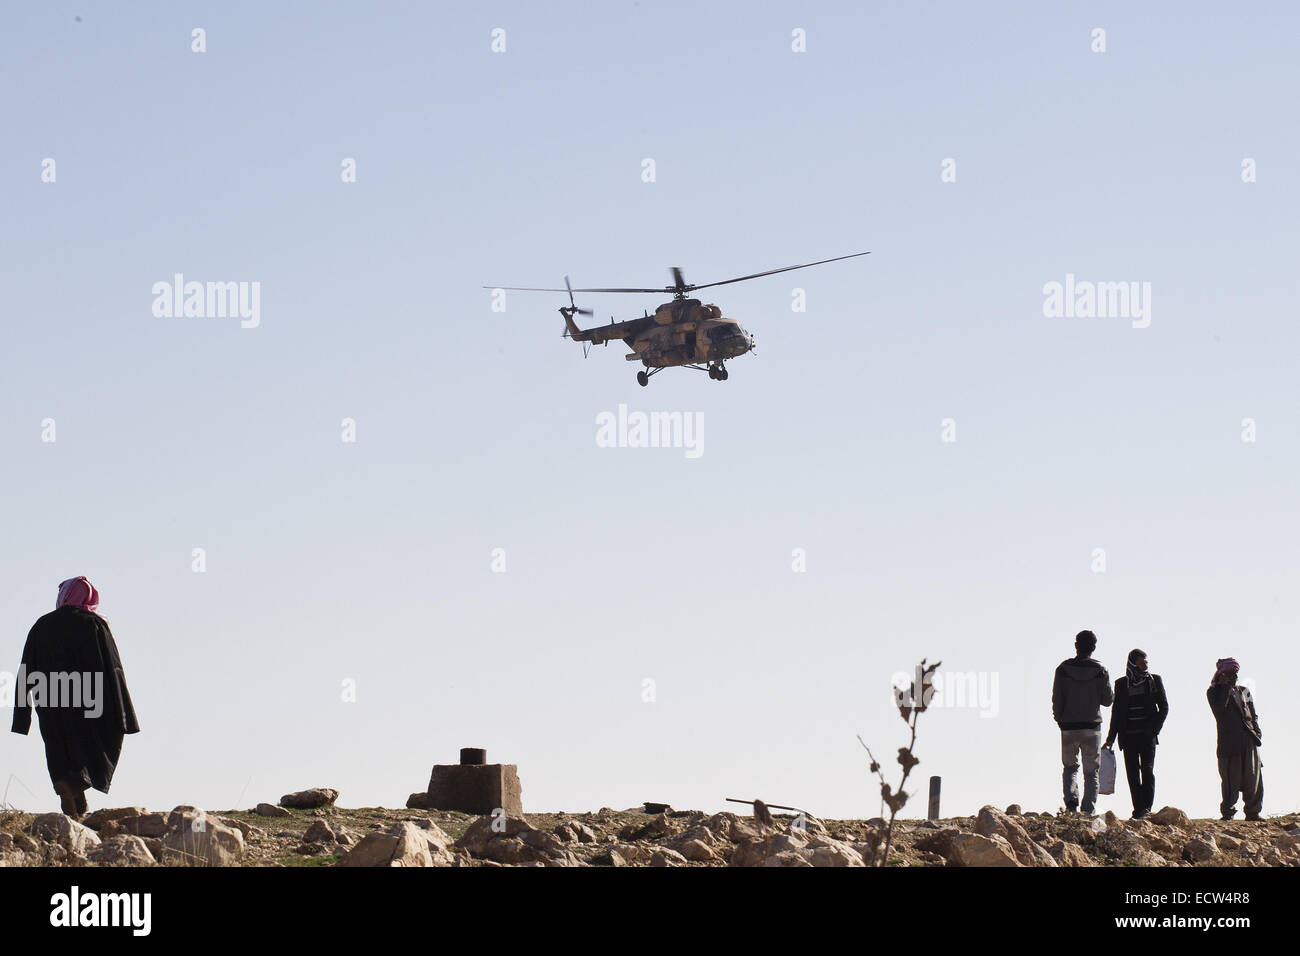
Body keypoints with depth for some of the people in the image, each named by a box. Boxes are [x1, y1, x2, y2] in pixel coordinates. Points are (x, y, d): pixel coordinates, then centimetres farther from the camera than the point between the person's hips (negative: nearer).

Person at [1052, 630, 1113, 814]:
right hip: (1092, 727, -1)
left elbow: (1057, 700, -3)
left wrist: (1059, 719, 12)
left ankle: (1071, 798, -9)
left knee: (1070, 767, 16)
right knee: (1091, 771, 7)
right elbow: (1108, 700, -1)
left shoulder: (1063, 669, -4)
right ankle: (1088, 810, 0)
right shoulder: (1100, 671, -6)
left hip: (1068, 727, 1)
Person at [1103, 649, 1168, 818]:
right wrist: (1111, 738, 9)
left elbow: (1164, 707, 6)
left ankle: (1146, 808, -12)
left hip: (1147, 735, -2)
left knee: (1147, 770, -10)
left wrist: (1154, 729, -7)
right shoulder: (1121, 684, 10)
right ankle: (1138, 810, 4)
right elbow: (1116, 711, 14)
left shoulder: (1154, 680, 6)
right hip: (1128, 736, 2)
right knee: (1132, 773, 0)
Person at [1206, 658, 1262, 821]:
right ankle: (1227, 812, 4)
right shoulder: (1214, 692, 6)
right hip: (1229, 743, -4)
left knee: (1253, 777, 0)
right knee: (1230, 780, -4)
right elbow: (1219, 707, -15)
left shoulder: (1244, 691, 21)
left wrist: (1257, 731, 3)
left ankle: (1252, 812, 7)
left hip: (1249, 741, 4)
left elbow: (1253, 715, 20)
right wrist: (1226, 686, -10)